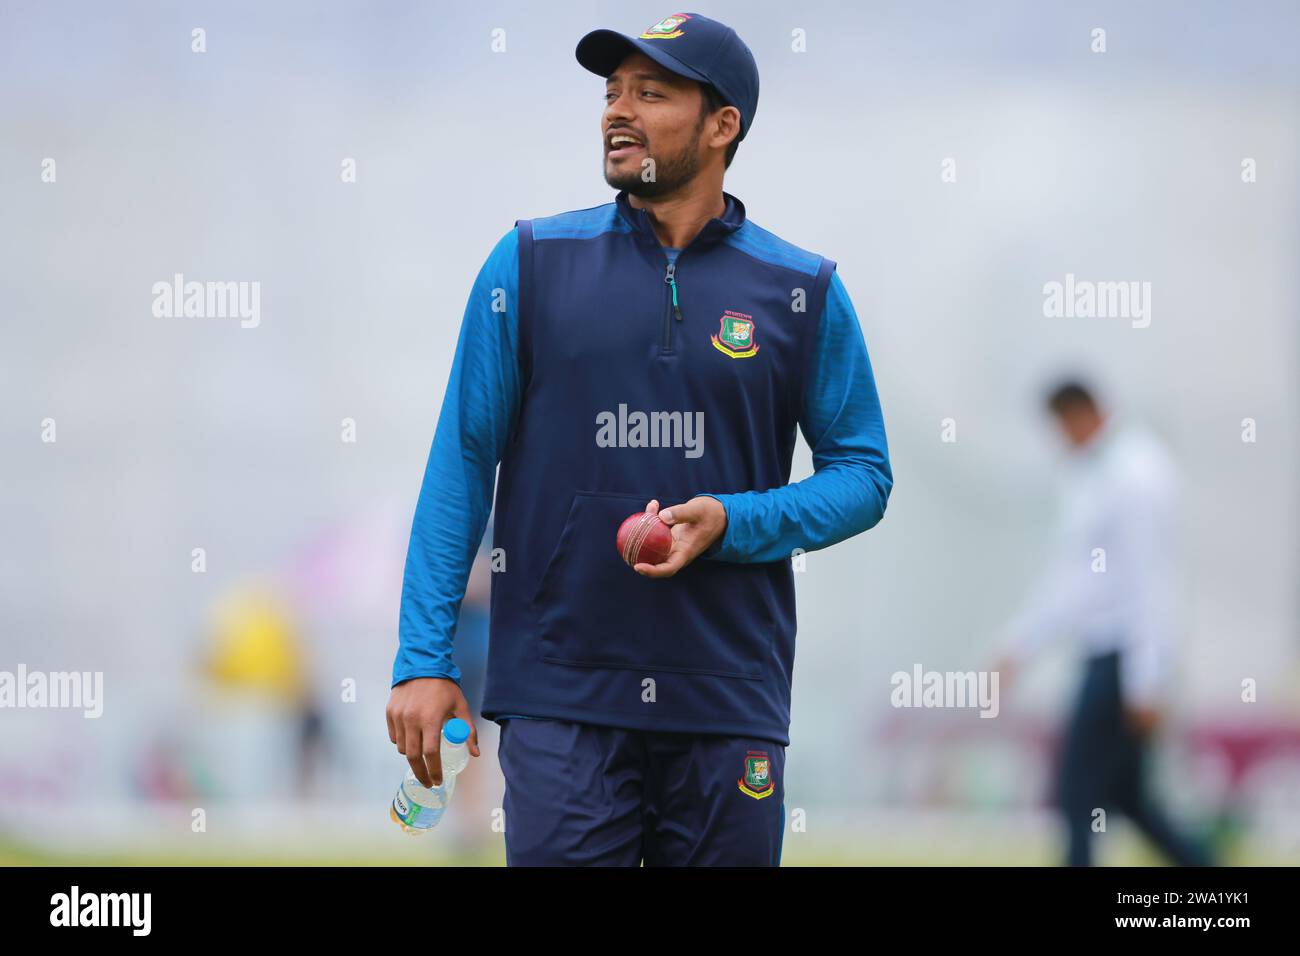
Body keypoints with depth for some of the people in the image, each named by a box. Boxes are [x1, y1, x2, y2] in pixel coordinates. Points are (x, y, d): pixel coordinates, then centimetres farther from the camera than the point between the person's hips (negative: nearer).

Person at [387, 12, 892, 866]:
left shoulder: (803, 293, 5)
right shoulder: (532, 265, 4)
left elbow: (863, 473, 8)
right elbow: (463, 460, 4)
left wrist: (730, 523, -11)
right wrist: (424, 659, -3)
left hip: (730, 703, 1)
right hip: (561, 697, -1)